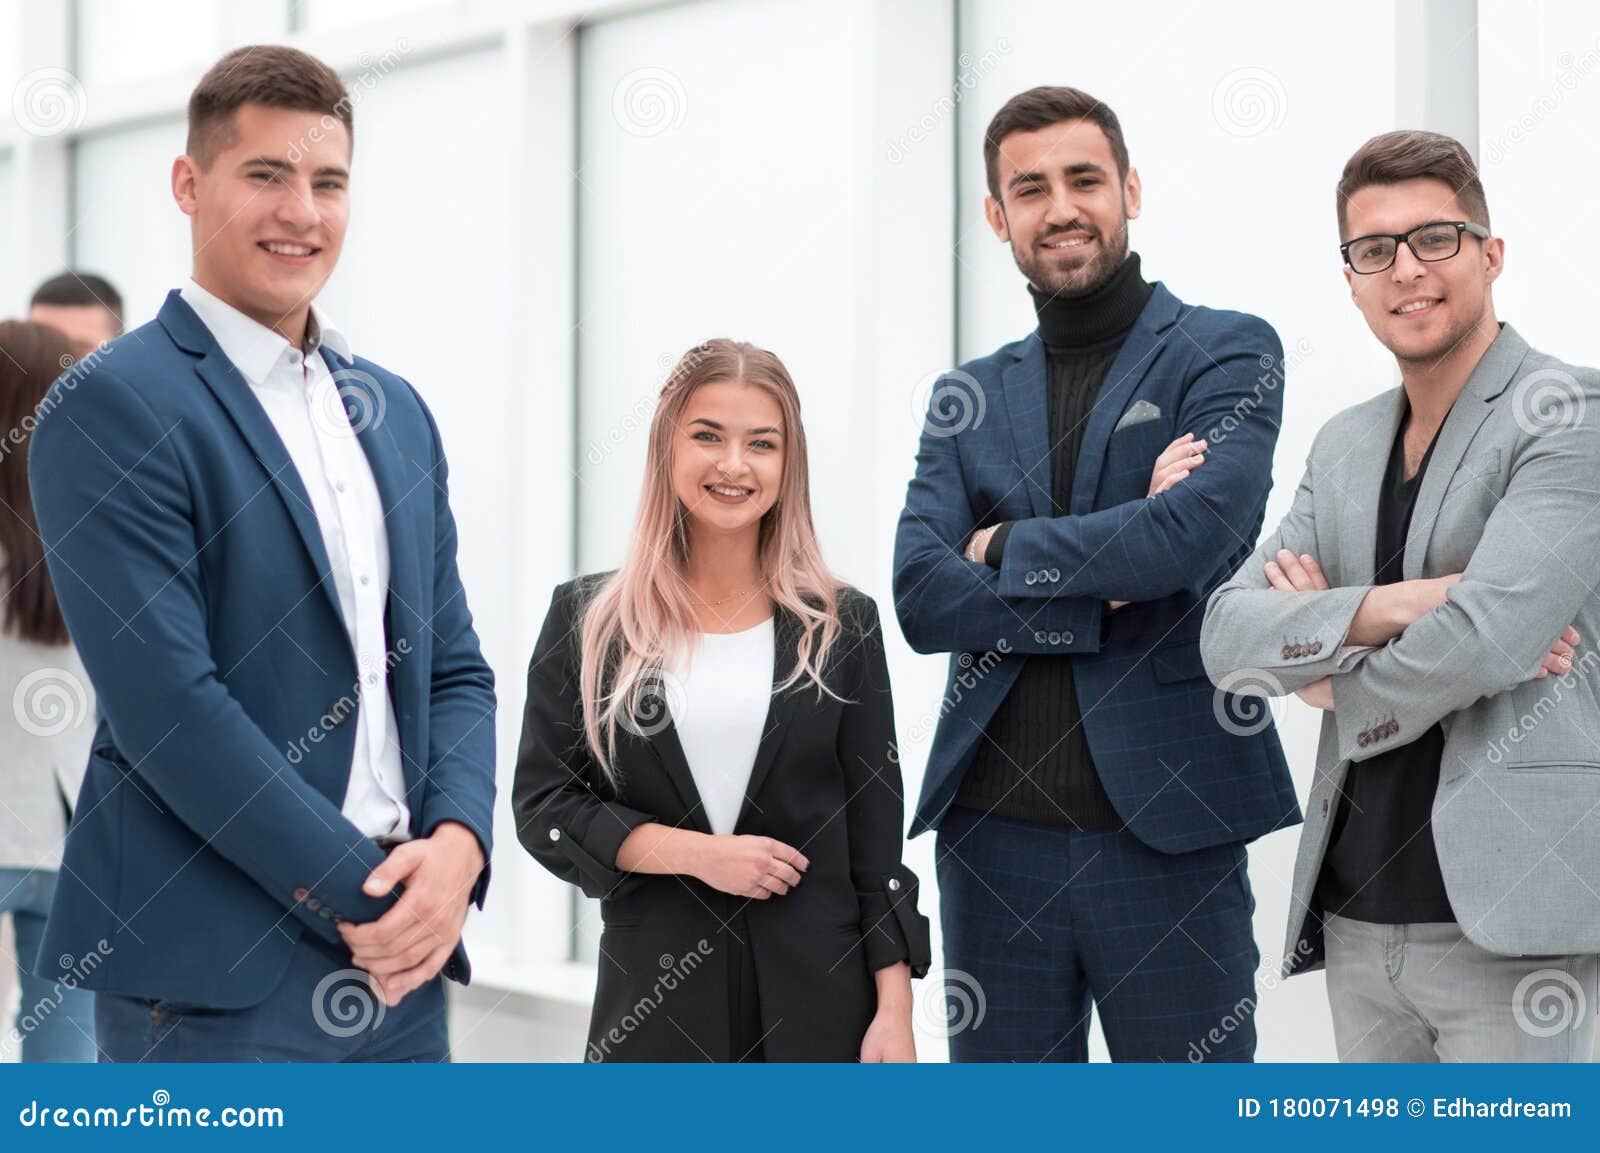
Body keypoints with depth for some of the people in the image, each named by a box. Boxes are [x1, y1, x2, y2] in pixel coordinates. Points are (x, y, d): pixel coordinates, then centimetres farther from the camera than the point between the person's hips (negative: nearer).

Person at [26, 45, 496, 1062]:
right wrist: (358, 888, -14)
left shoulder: (397, 411, 15)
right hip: (217, 978, -6)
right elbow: (166, 703, -16)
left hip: (403, 953, 7)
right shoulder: (113, 407, -8)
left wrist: (456, 845, -4)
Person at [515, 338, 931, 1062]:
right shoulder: (586, 621, 6)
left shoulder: (842, 625, 7)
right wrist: (693, 852, -11)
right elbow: (542, 806, 2)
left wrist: (894, 1011, -2)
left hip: (820, 1000, 0)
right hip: (653, 1000, 0)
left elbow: (874, 832, 5)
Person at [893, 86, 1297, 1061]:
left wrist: (1006, 545, -4)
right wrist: (1110, 592, -11)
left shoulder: (1228, 352, 1)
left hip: (1166, 834, -4)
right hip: (994, 834, 4)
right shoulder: (969, 397, 13)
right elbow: (921, 597, -2)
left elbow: (1195, 533, -17)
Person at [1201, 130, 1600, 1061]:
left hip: (1505, 923, -6)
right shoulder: (1344, 446, 16)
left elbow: (1486, 635, -18)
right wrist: (1385, 609, -13)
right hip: (1357, 920, 7)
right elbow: (1226, 633, 5)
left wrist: (1334, 683, 0)